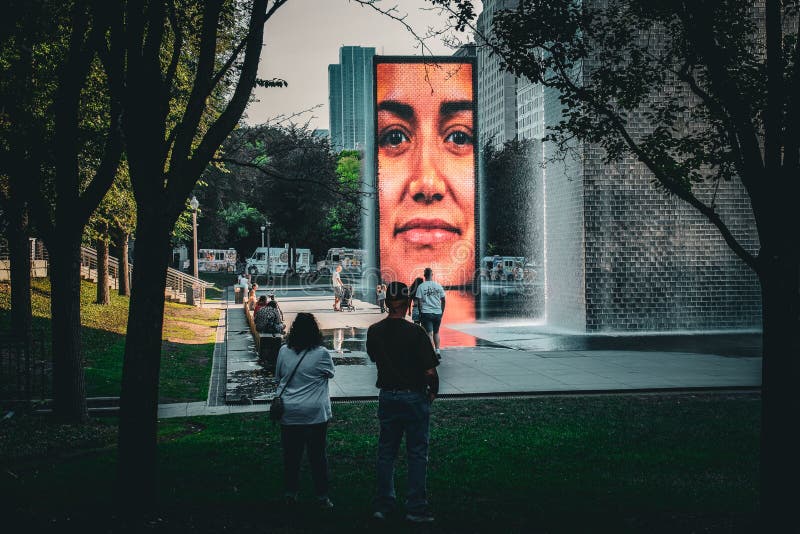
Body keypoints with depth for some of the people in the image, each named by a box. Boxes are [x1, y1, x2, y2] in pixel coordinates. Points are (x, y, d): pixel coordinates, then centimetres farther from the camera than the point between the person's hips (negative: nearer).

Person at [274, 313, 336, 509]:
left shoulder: (284, 352, -2)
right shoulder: (321, 354, -11)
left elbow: (278, 378, 10)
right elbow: (330, 373, 6)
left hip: (289, 413, 3)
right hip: (316, 413, -2)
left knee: (291, 455, 11)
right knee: (318, 455, 6)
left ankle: (290, 494, 19)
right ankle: (322, 497, 11)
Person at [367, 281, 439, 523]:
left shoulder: (374, 331, -2)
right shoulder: (415, 332, -18)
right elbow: (430, 371, -17)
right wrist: (433, 391, -2)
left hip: (386, 396, 5)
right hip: (414, 397, -4)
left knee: (386, 451, 14)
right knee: (417, 453, 6)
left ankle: (383, 504, 20)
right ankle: (416, 508, 9)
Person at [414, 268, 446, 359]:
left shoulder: (421, 287, -3)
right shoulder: (438, 286, 5)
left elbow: (419, 301, -4)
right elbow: (443, 300, 8)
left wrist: (420, 312, 4)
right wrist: (442, 311, 18)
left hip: (426, 313, -3)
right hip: (438, 313, 3)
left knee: (429, 334, -2)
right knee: (436, 332, 19)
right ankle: (438, 351, 13)